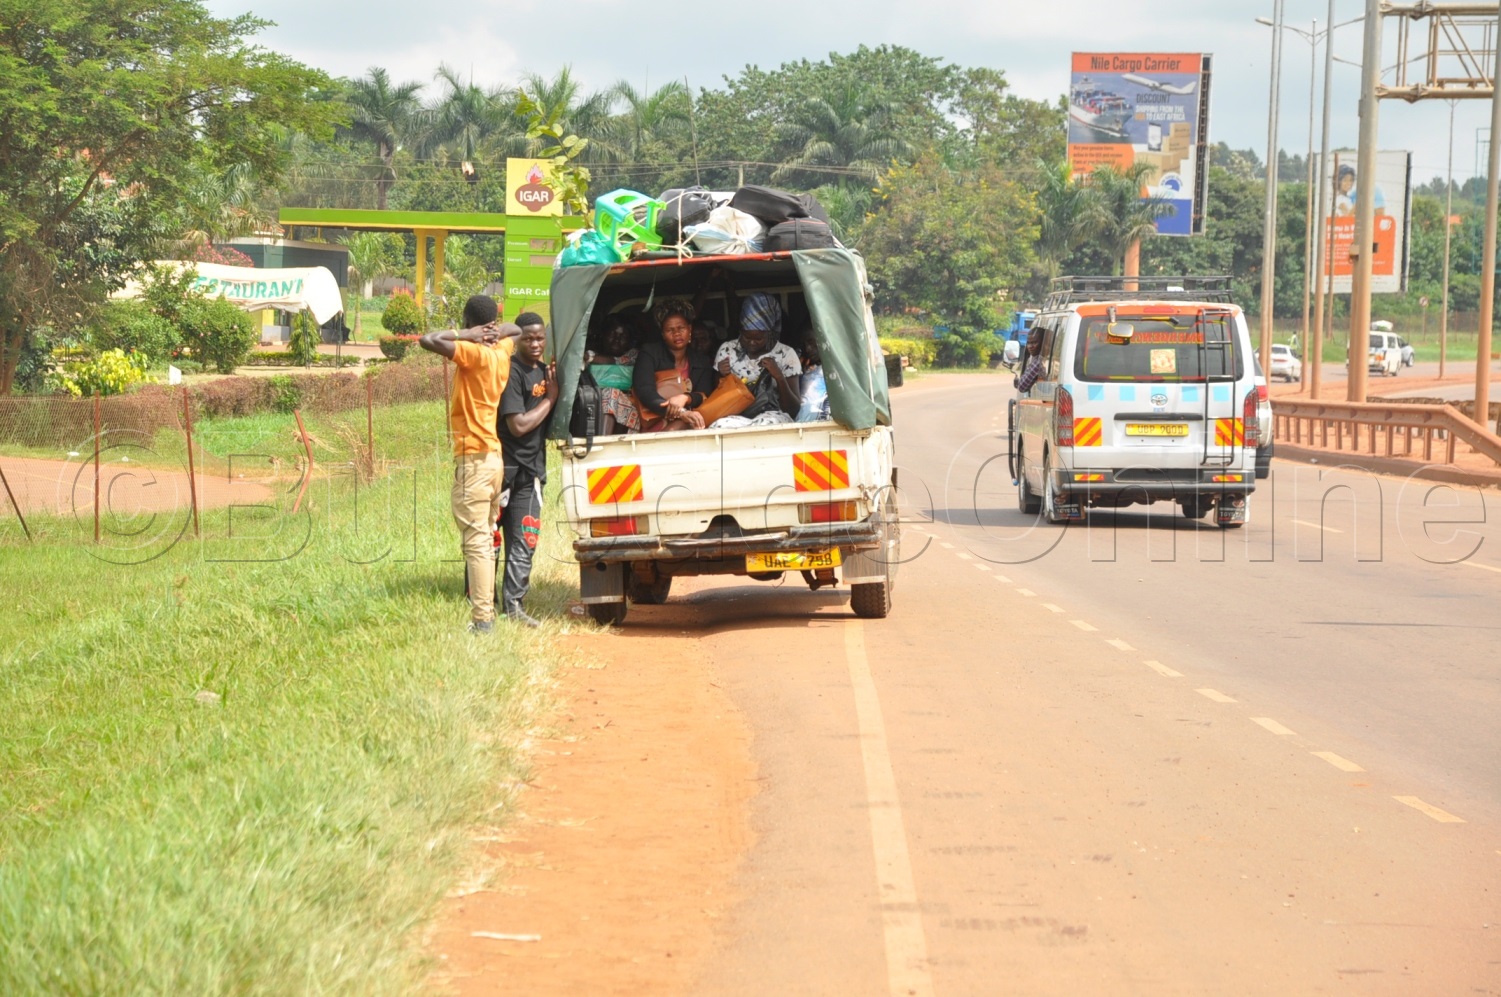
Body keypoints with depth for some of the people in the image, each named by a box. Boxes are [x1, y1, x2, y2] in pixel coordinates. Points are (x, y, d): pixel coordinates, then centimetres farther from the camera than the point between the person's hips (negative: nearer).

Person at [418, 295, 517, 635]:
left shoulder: (474, 353, -14)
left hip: (474, 457, -8)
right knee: (485, 539, 16)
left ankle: (482, 619, -14)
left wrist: (466, 336, -11)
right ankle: (486, 610, 20)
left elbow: (428, 341, -24)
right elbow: (515, 330, 31)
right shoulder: (502, 350, 8)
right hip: (494, 456, 8)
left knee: (475, 540, -10)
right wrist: (495, 332, 9)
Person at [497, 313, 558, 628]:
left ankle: (513, 604, 8)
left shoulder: (544, 372, 13)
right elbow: (519, 425, -20)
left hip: (530, 471, 8)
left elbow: (549, 423, 22)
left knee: (524, 543, 5)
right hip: (505, 469, -8)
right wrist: (551, 398, -10)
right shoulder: (511, 372, -13)